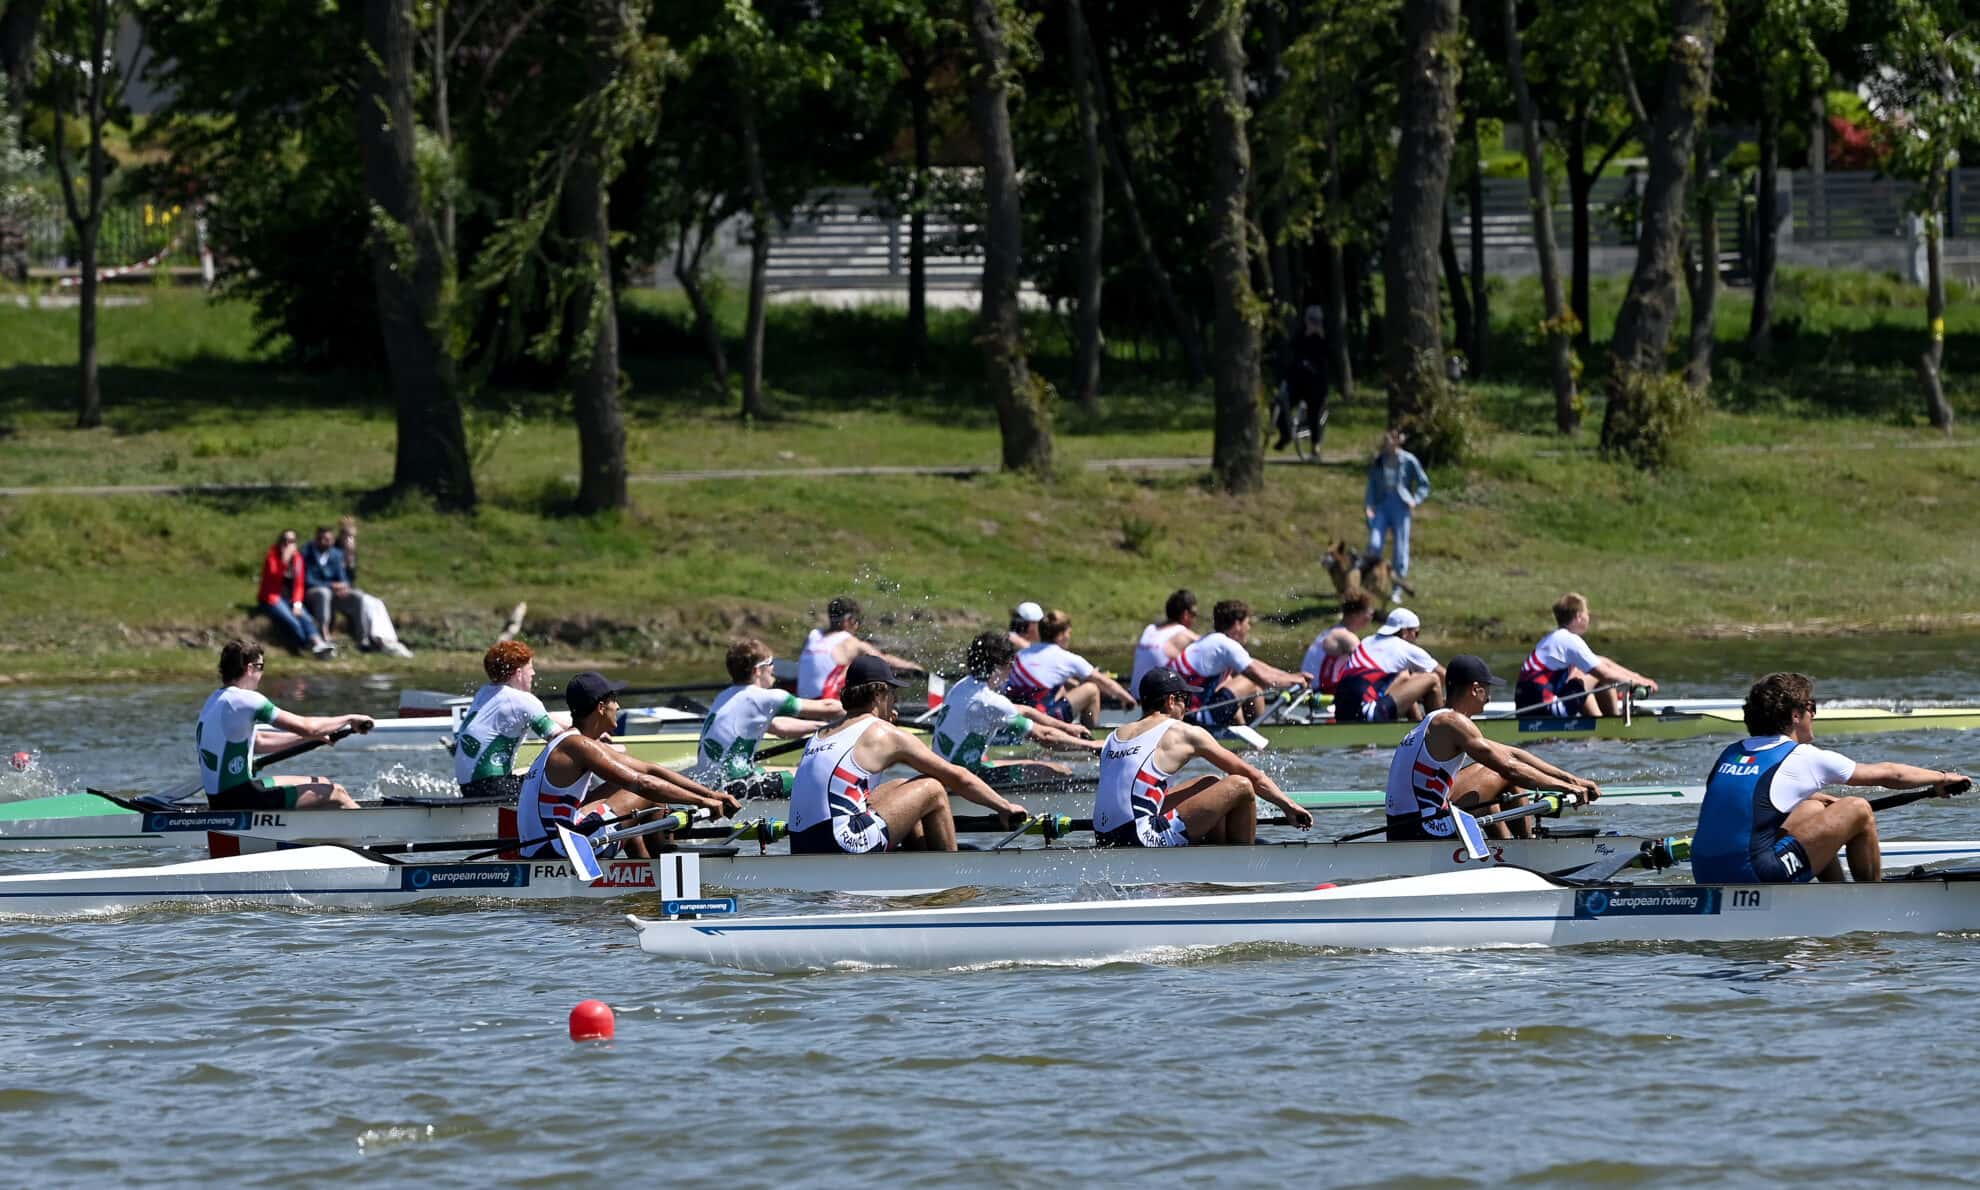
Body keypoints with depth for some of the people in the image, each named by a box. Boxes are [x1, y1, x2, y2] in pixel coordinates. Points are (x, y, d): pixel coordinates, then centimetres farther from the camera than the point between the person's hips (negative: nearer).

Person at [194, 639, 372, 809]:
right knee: (336, 795, -6)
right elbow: (305, 726, -15)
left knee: (322, 784, 21)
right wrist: (350, 719, 0)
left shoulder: (214, 701, 14)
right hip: (240, 801, -10)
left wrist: (315, 736, 22)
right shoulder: (243, 700, -17)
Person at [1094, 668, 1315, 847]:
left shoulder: (1115, 736, 19)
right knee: (1240, 787, -2)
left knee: (1211, 784, 25)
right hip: (1142, 842, -8)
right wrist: (1289, 806, 17)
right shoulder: (1184, 733, 2)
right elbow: (1249, 773, 8)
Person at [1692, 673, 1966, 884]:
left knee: (1814, 808, 28)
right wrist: (1941, 778, 29)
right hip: (1754, 877, -8)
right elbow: (1888, 774, 13)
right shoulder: (1802, 758, -1)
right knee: (1859, 812, 2)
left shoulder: (1730, 754, 17)